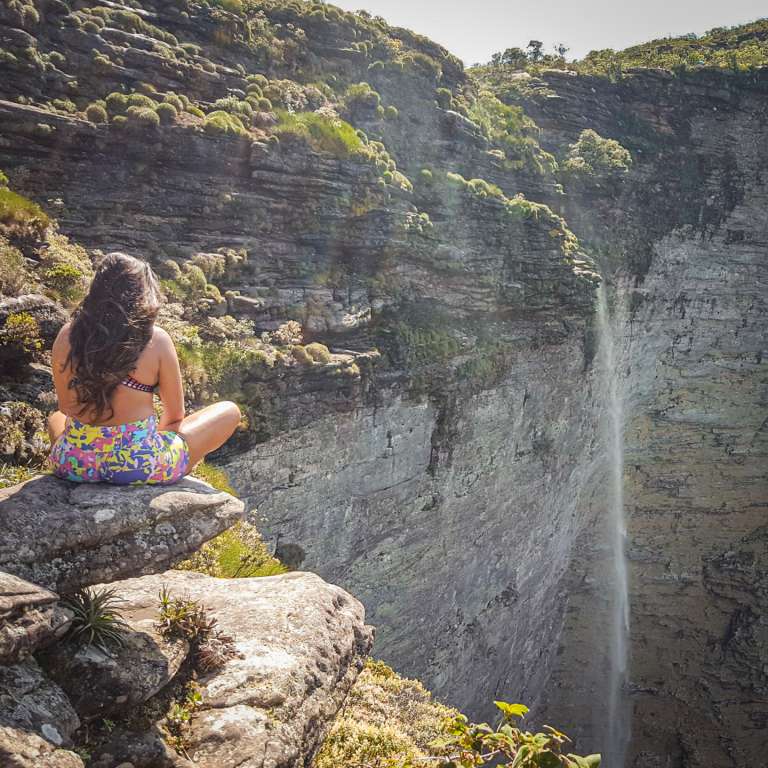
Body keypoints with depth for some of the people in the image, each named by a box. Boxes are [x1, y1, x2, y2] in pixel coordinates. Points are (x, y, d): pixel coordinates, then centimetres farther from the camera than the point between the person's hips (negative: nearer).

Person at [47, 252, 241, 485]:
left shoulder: (67, 336, -3)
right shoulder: (156, 340, -13)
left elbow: (65, 406, 9)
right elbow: (175, 415, -2)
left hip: (73, 464, 4)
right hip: (139, 465, -4)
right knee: (229, 412, 15)